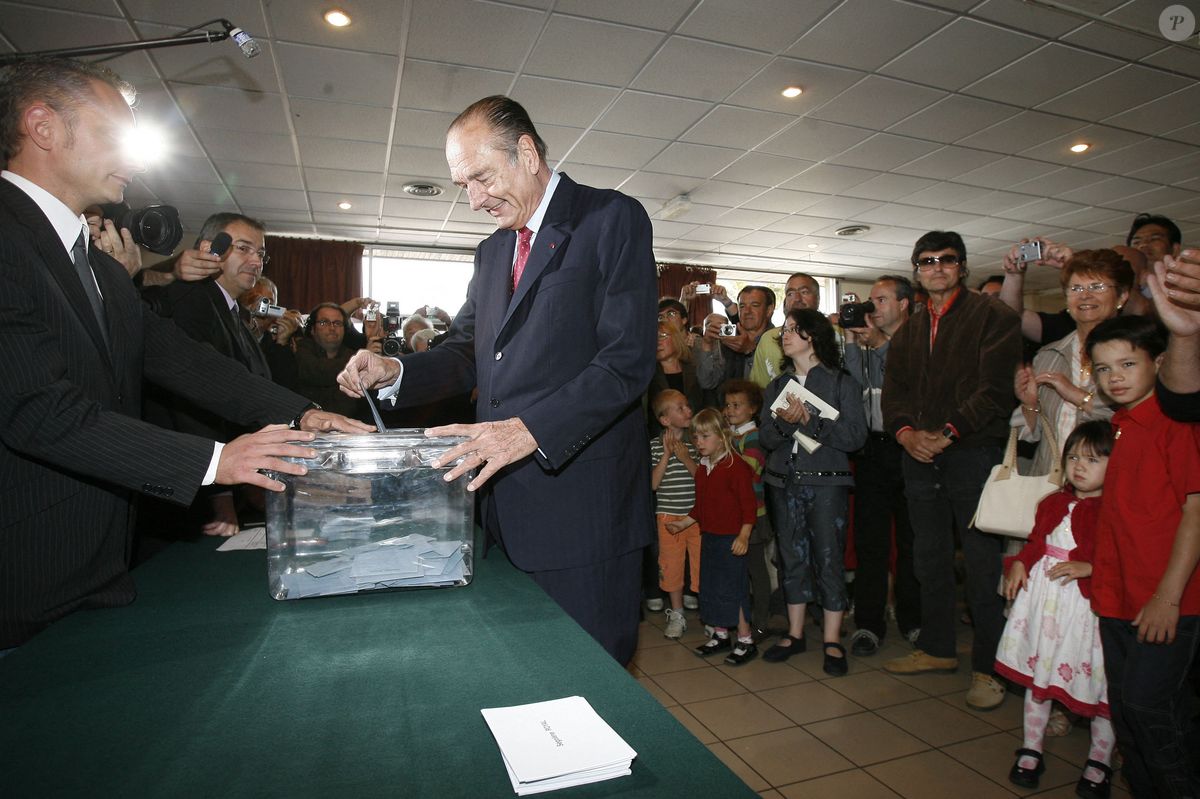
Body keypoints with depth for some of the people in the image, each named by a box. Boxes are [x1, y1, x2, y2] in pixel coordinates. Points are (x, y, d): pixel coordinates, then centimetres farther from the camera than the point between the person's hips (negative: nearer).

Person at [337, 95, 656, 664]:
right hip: (506, 503, 7)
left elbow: (628, 360, -15)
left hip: (581, 500, -6)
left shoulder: (613, 219, -5)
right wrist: (394, 372, 1)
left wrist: (530, 429, -24)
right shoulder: (492, 251, 19)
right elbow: (467, 351, 20)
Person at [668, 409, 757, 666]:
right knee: (710, 586, 13)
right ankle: (720, 635, 28)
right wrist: (683, 523, 15)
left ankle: (746, 641, 10)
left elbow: (748, 503, -16)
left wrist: (744, 535, -23)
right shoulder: (702, 469, 12)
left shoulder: (736, 466, -14)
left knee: (732, 588, -4)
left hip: (731, 539, -8)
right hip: (709, 536, 8)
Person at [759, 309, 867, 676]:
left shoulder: (841, 382, 0)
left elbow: (856, 436, -10)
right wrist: (785, 422, -16)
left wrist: (809, 420, -17)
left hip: (827, 482, -4)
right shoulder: (777, 386, 13)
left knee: (829, 558, -1)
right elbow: (766, 438, 5)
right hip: (784, 482, 4)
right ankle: (795, 633, 22)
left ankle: (832, 640, 11)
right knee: (792, 557, 10)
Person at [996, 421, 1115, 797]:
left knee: (1099, 683, 7)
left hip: (1086, 603, -6)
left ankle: (1099, 761, 29)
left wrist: (1087, 567, -27)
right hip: (1042, 597, 6)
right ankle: (1031, 749, 30)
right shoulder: (1052, 503, 10)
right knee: (1036, 674, 14)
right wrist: (1019, 564, 2)